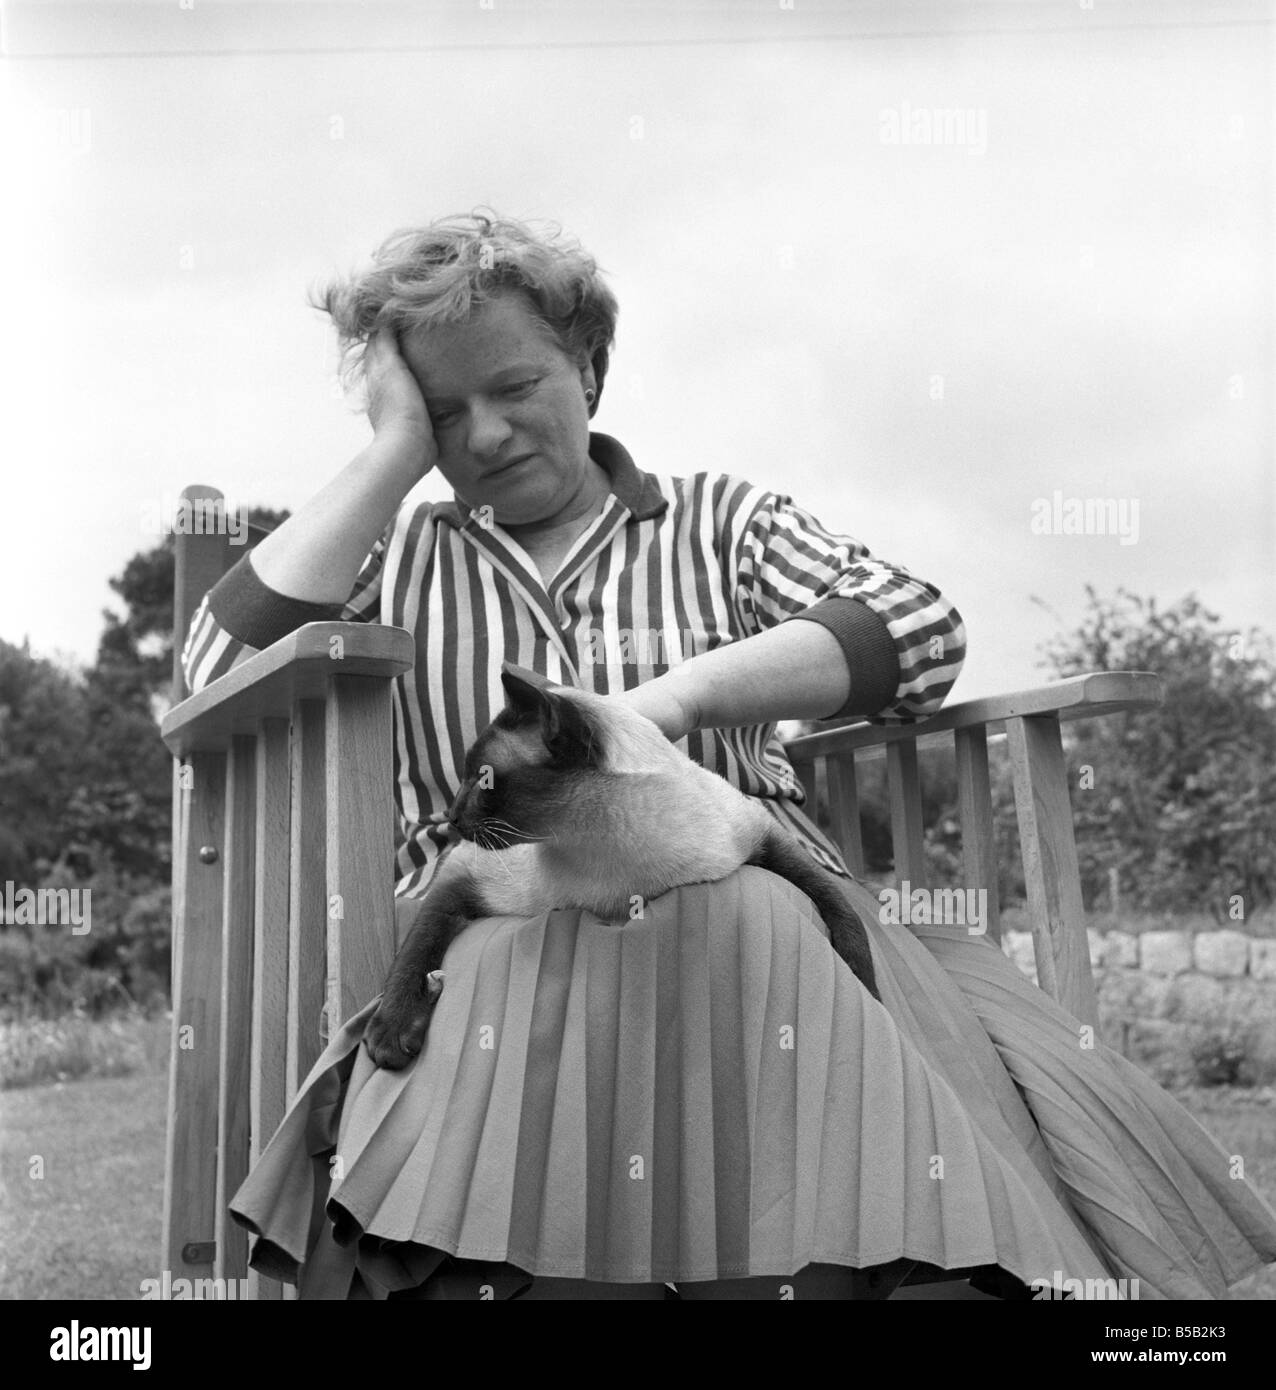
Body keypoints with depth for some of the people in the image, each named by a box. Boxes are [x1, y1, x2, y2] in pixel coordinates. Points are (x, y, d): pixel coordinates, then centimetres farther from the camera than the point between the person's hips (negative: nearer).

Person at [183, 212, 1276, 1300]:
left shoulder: (716, 519, 20)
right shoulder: (398, 558, 20)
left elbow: (918, 631, 2)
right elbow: (228, 670, 1)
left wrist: (676, 695, -15)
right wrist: (395, 453, 4)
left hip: (748, 917, 1)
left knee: (801, 1258, -34)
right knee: (521, 1252, -37)